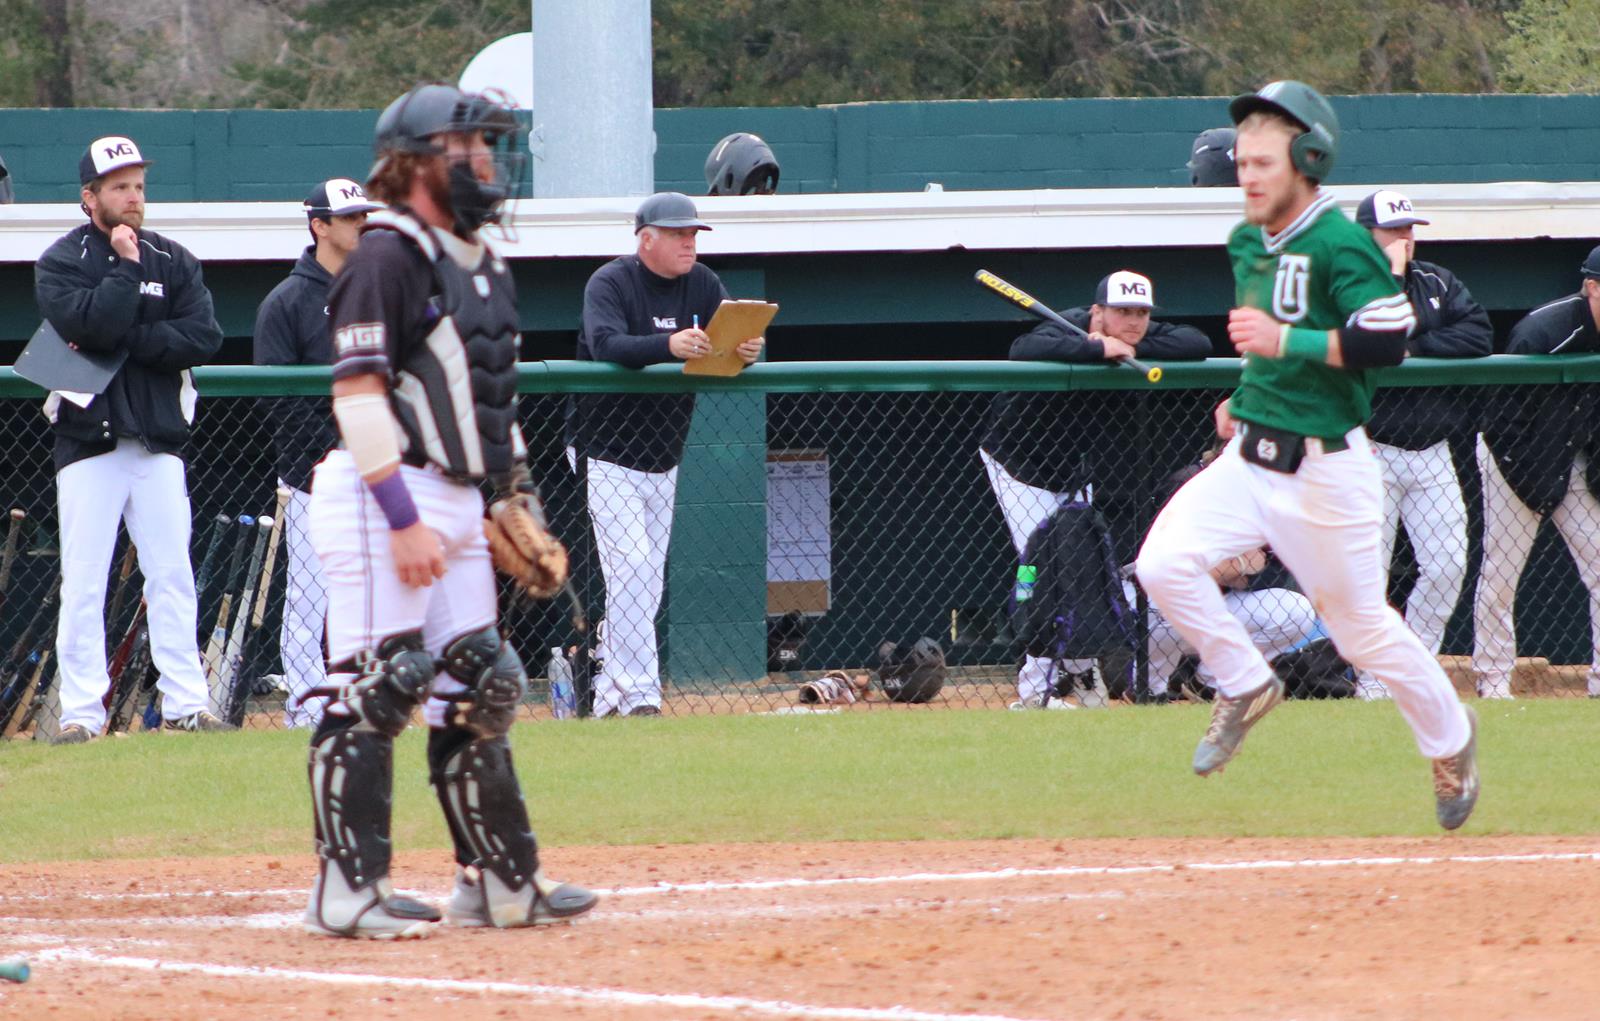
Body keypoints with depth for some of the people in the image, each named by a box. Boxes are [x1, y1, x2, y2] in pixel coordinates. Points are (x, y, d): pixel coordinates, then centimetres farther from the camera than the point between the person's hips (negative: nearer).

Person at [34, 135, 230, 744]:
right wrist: (125, 266, -12)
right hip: (89, 439, -3)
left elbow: (204, 338, -4)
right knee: (83, 584, -4)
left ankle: (185, 704, 3)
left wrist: (123, 343, -12)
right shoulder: (61, 262, -1)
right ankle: (81, 712, -3)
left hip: (159, 441, 3)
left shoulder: (173, 261, 9)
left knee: (172, 575, 1)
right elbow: (90, 324, -19)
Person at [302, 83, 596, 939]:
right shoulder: (387, 258, -11)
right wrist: (403, 519, -22)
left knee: (477, 690, 11)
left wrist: (518, 501, 19)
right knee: (374, 689, -11)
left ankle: (500, 881, 17)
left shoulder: (480, 263, 18)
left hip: (457, 505, 9)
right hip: (382, 497, -9)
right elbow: (359, 392, -18)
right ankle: (347, 890, -11)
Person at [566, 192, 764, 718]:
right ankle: (637, 693, -17)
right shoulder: (610, 283, -14)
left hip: (663, 456, 7)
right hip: (607, 452, -7)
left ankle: (609, 695, 19)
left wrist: (750, 349, -31)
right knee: (631, 565, -17)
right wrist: (669, 346, -49)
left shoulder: (702, 285, 4)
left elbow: (737, 337, -5)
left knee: (647, 582, 9)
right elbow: (606, 345, -32)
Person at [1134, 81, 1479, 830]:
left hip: (1325, 468, -7)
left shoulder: (1340, 246, -16)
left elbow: (1388, 341, -24)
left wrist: (1286, 341, -27)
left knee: (1360, 627, 3)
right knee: (1164, 563, -15)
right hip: (1252, 454, 7)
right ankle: (1245, 686, 5)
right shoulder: (1247, 244, 9)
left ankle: (1450, 741, 26)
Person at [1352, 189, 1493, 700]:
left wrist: (1416, 349, -11)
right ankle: (1372, 681, 3)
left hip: (1433, 454, 5)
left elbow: (1479, 336, -1)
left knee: (1448, 566, -1)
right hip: (1371, 452, -5)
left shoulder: (1438, 283, 12)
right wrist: (1389, 278, -15)